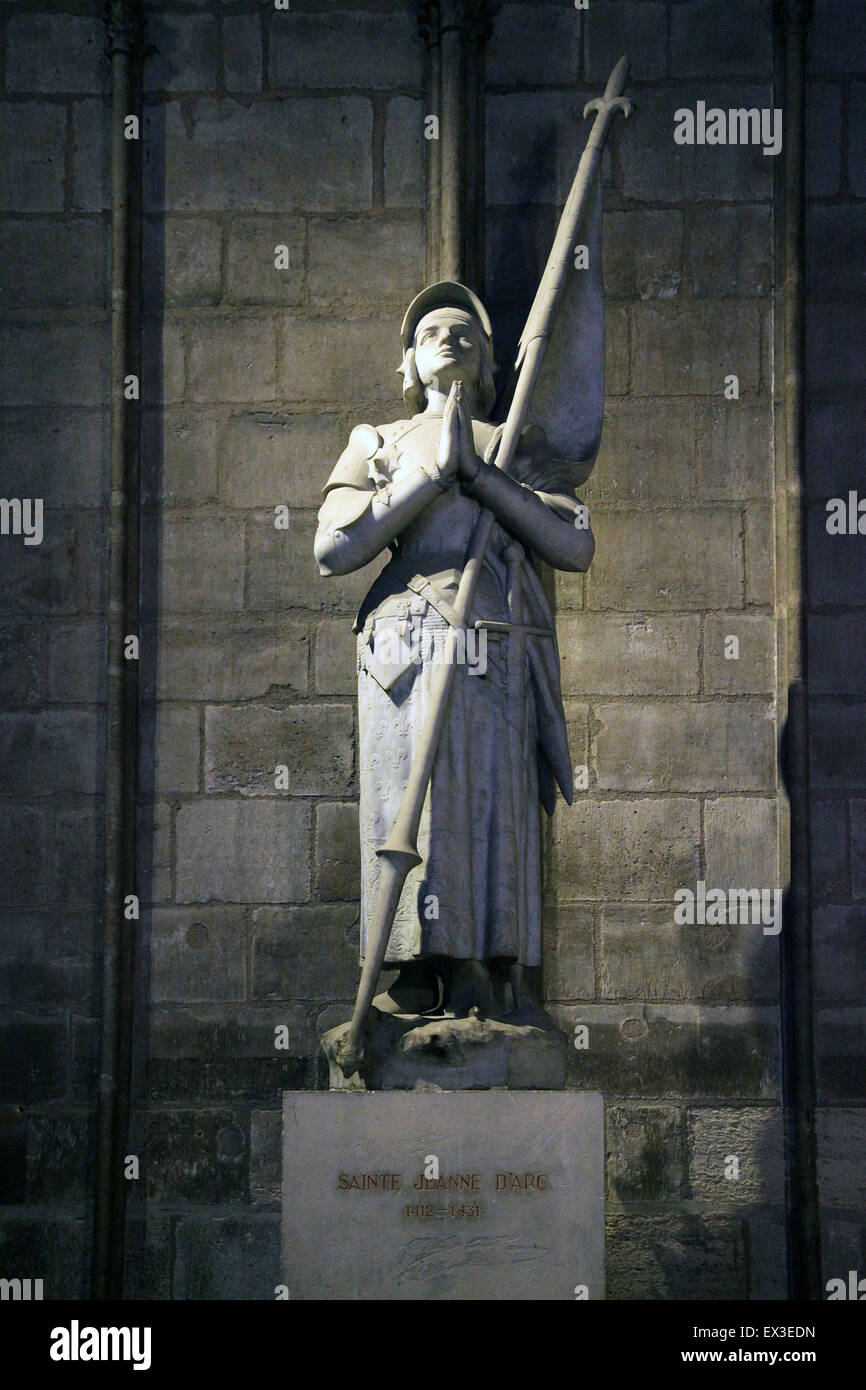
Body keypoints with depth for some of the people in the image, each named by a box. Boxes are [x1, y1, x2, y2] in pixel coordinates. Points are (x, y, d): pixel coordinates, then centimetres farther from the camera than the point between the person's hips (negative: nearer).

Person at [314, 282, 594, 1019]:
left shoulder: (520, 446, 23)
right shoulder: (377, 444, 23)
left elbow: (576, 546, 6)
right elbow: (332, 550, 6)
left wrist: (479, 471, 1)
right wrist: (432, 475, 1)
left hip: (499, 653, 0)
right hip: (407, 644, 0)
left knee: (497, 804, -7)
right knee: (410, 801, -10)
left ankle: (499, 978, -8)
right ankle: (419, 976, -8)